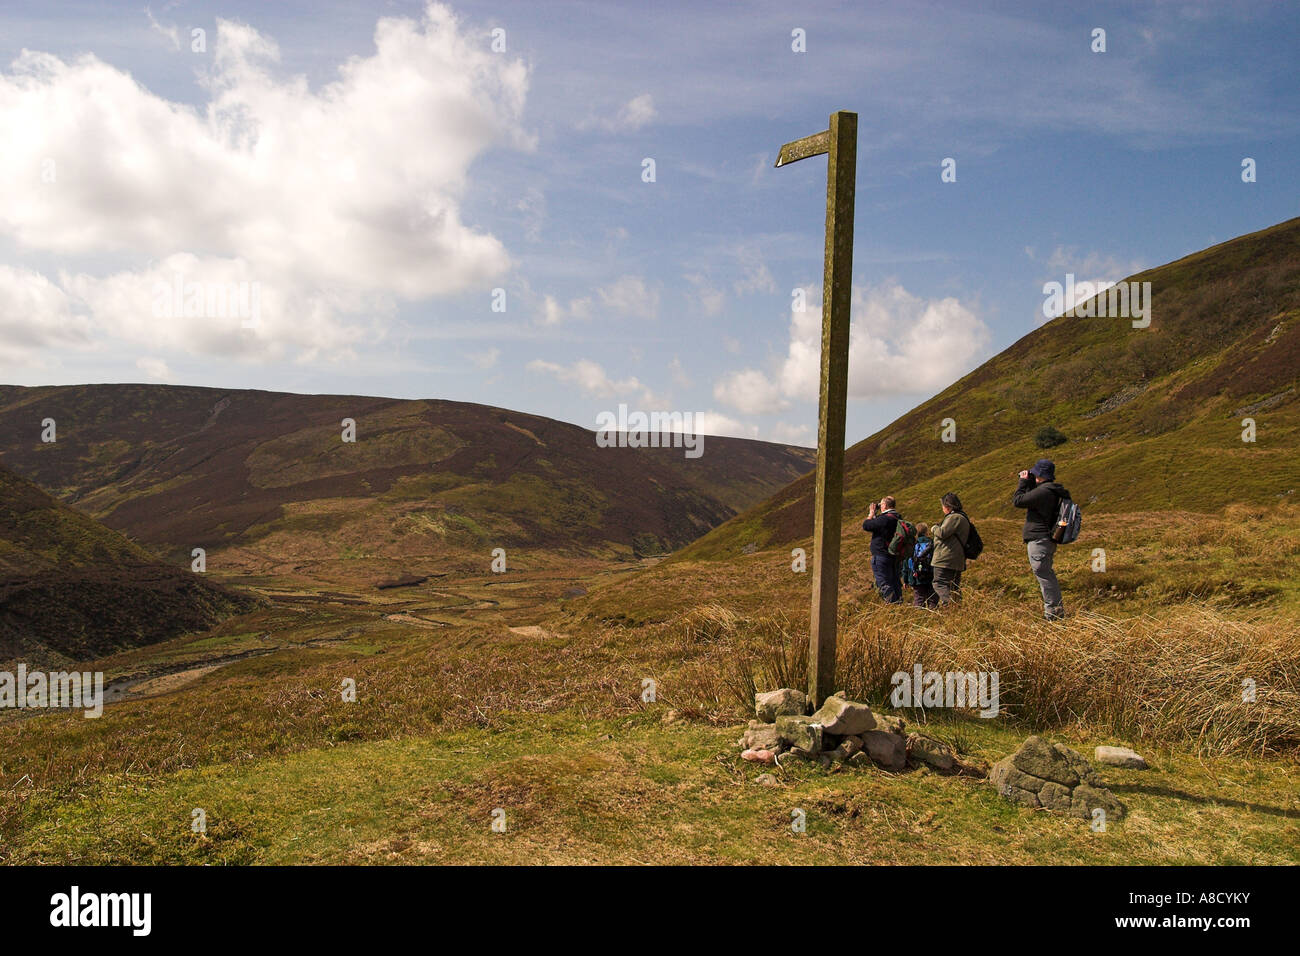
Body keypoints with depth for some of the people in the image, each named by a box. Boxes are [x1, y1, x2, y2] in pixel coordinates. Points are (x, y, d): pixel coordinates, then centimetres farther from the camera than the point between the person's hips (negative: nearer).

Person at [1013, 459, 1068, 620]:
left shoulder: (1043, 491, -20)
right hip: (1048, 539, 11)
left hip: (1038, 541, -11)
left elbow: (1018, 501, -16)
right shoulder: (1052, 490, 11)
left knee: (1043, 574, -6)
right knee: (1048, 575, 19)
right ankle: (1057, 608, 27)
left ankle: (1053, 611, -3)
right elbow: (1032, 497, 25)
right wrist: (1029, 482, 14)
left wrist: (1023, 482, -5)